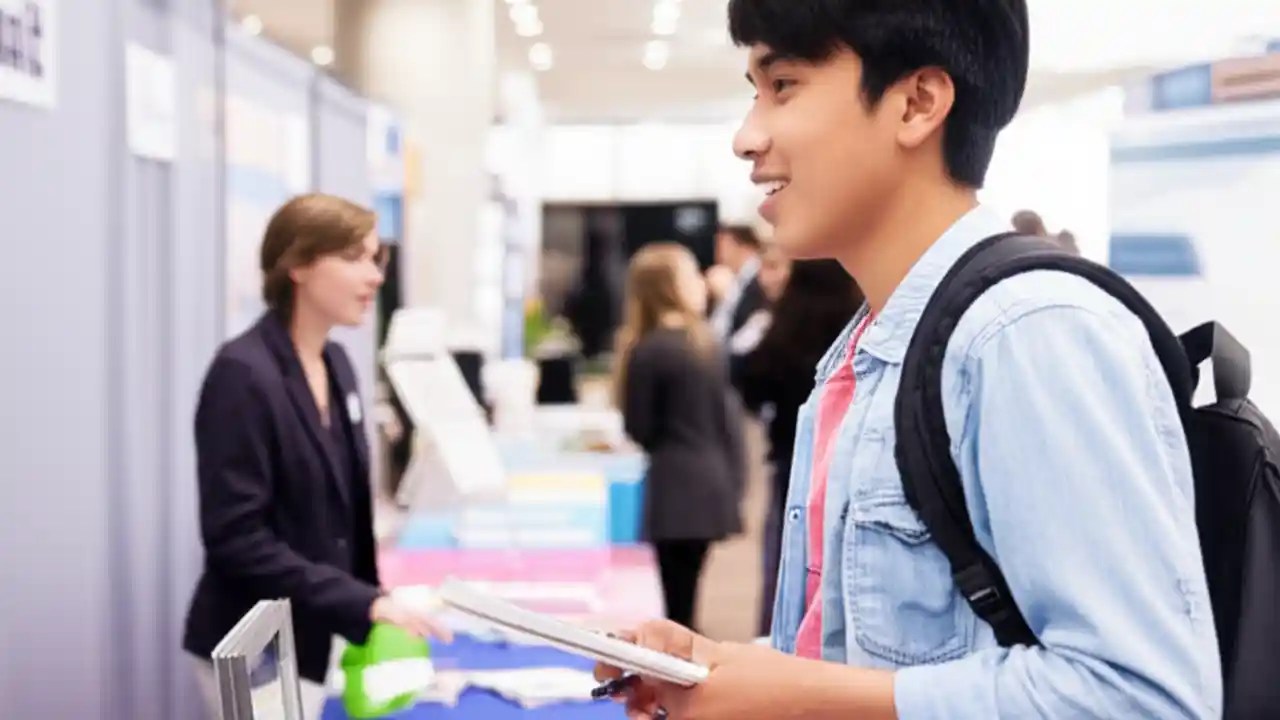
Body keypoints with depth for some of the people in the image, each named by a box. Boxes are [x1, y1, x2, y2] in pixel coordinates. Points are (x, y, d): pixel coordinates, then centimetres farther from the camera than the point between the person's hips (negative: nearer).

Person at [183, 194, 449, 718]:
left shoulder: (336, 364, 7)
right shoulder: (243, 374, -17)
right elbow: (236, 540, -21)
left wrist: (372, 608, 6)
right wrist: (365, 605, -22)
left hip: (315, 643, 7)